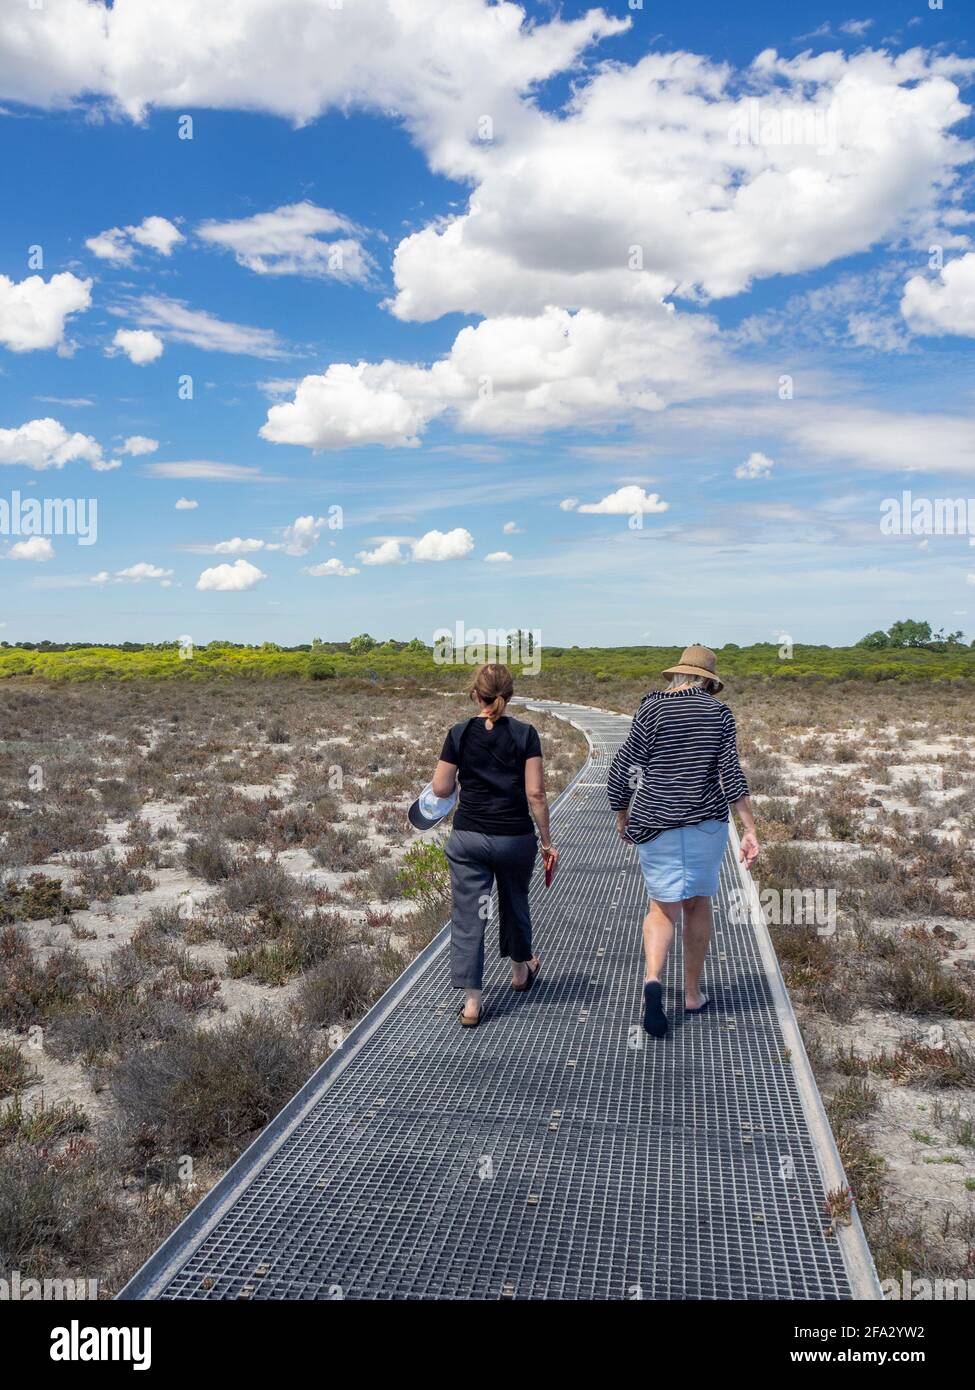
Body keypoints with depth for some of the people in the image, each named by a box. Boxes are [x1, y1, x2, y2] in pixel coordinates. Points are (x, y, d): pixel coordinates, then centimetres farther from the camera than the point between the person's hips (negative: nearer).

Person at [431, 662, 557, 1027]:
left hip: (468, 837, 0)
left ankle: (472, 1003, 1)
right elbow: (535, 793, -9)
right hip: (515, 837, 1)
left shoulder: (459, 733, -4)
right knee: (514, 903, 23)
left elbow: (440, 789, -2)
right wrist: (547, 840, -2)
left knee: (468, 916, 4)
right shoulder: (524, 734, -7)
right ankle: (520, 970, 45)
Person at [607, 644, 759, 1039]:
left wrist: (622, 815, 10)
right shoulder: (718, 712, -1)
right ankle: (692, 993, 24)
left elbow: (623, 769, -5)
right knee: (698, 902, 17)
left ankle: (653, 981, -18)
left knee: (664, 907, 7)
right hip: (706, 819, 1)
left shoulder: (651, 708, -3)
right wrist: (750, 829, -8)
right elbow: (731, 773, -9)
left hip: (655, 821, -1)